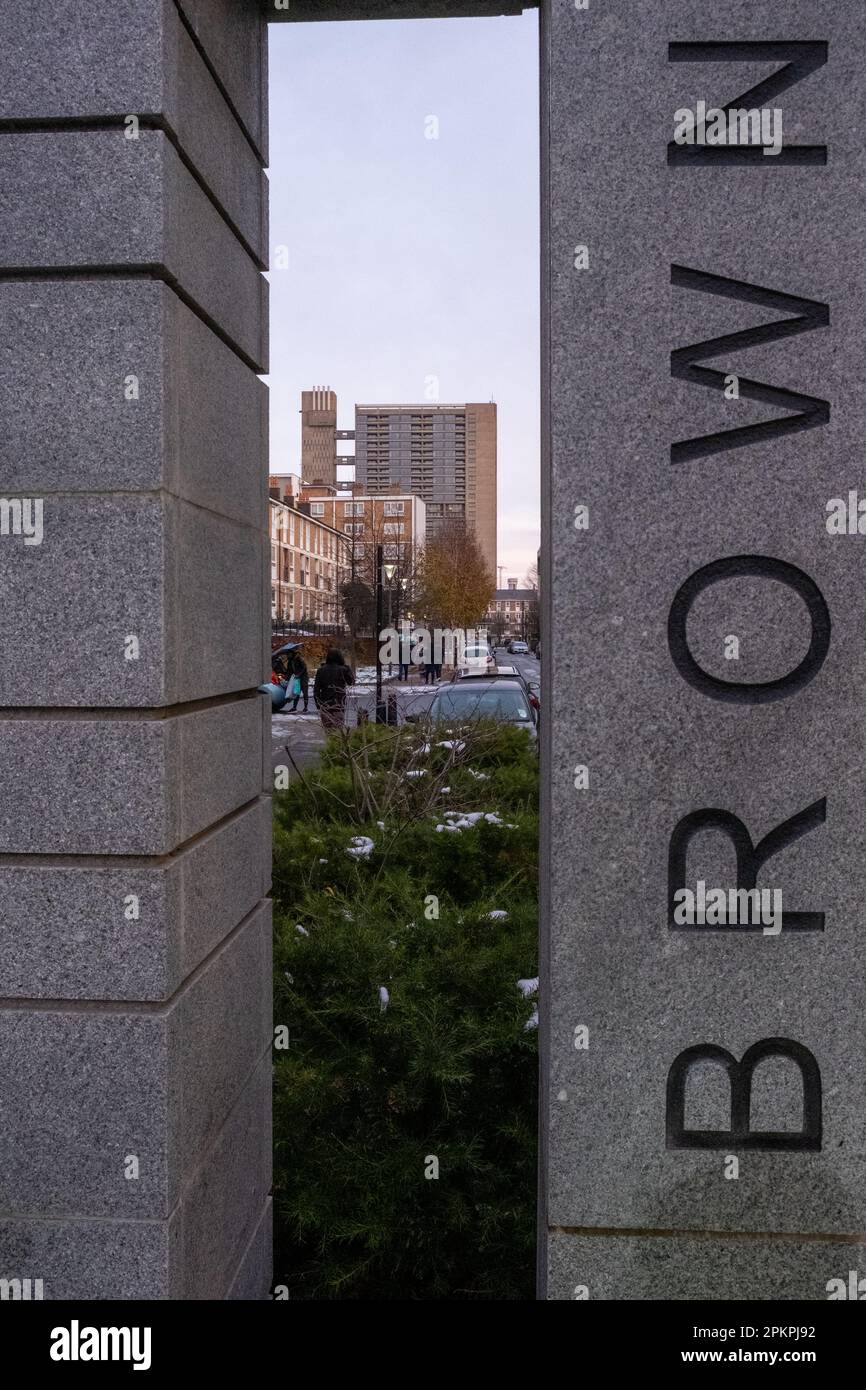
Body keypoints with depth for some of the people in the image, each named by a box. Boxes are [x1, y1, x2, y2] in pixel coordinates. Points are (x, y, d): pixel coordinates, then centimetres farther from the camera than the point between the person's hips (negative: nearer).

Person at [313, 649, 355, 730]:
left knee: (327, 728, 10)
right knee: (337, 729, -1)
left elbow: (316, 688, 2)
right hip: (339, 704, -2)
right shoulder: (343, 670, -7)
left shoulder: (321, 670, 0)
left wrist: (317, 703, 10)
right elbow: (351, 682, 11)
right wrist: (348, 668, 16)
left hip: (324, 705, 2)